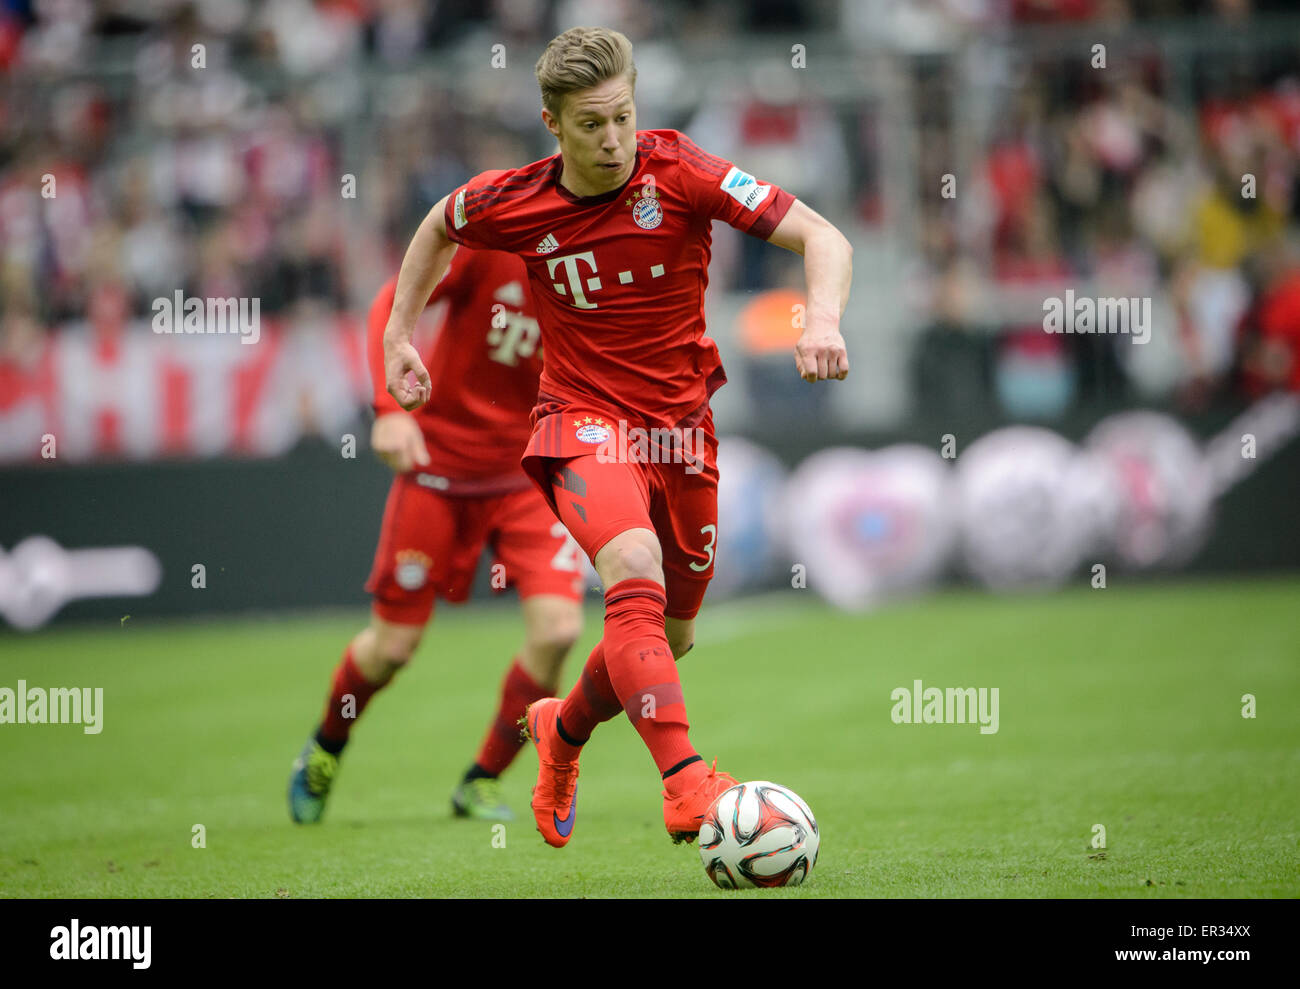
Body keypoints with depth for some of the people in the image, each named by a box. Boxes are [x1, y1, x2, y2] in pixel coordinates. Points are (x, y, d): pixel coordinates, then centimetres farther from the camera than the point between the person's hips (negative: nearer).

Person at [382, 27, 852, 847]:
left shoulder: (679, 172, -14)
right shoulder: (513, 203, -8)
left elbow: (822, 237, -18)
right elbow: (441, 226, 16)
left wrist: (824, 320, -37)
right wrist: (400, 333, 12)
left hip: (681, 426, 2)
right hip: (584, 419, -2)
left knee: (671, 637, 13)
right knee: (635, 571, -31)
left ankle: (564, 730, 43)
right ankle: (686, 781, -40)